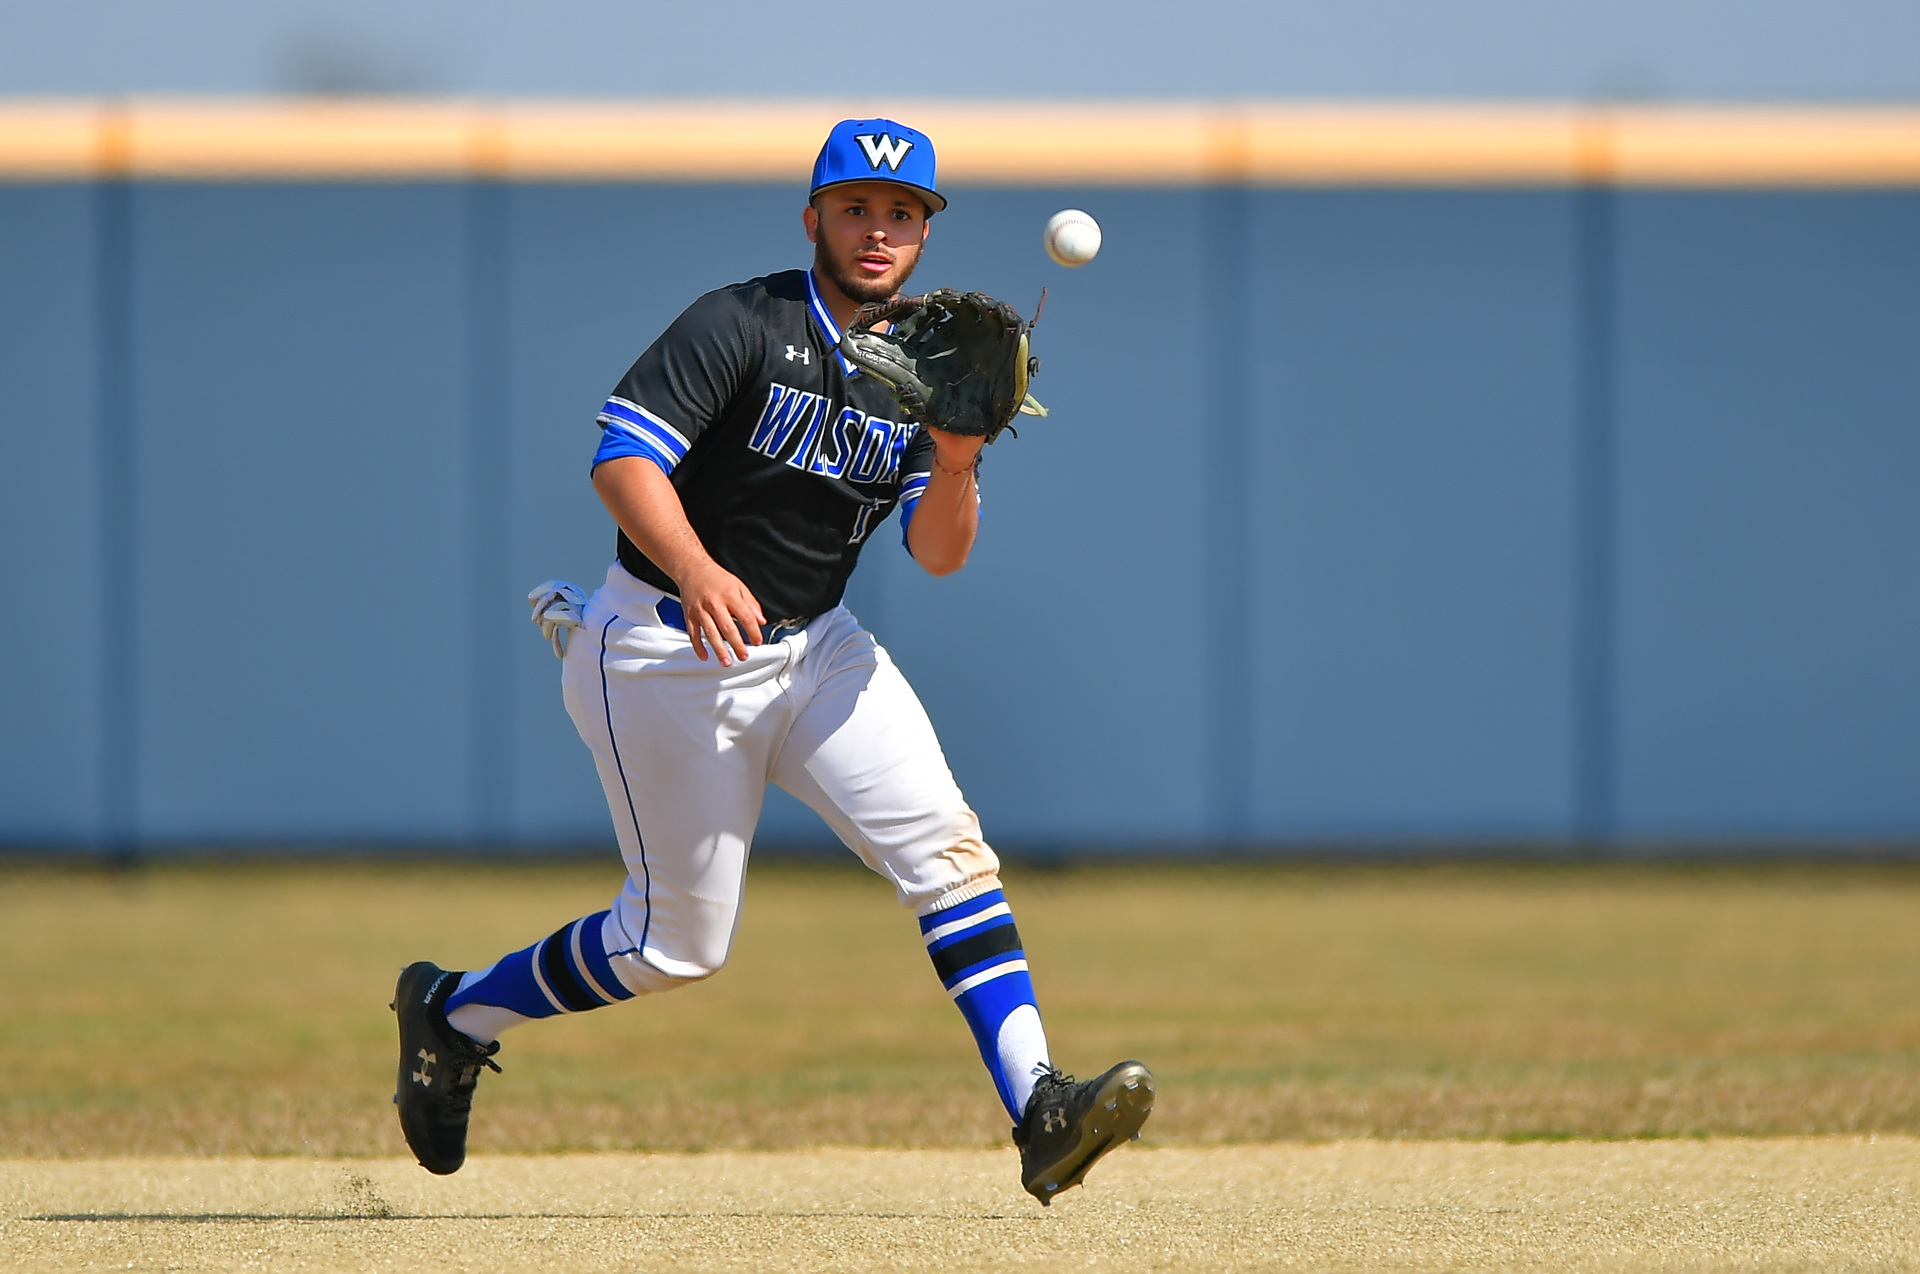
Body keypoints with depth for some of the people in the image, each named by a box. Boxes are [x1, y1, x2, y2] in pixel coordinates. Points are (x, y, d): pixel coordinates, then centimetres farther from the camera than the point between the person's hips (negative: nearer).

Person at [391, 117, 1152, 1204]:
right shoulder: (741, 326, -14)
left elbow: (942, 553, -2)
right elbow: (624, 459, -25)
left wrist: (954, 463, -23)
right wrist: (696, 570, -42)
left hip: (814, 649, 6)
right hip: (669, 655, -5)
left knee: (945, 845, -14)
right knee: (683, 940, 1)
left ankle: (1038, 1111, -21)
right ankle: (452, 1013, 24)